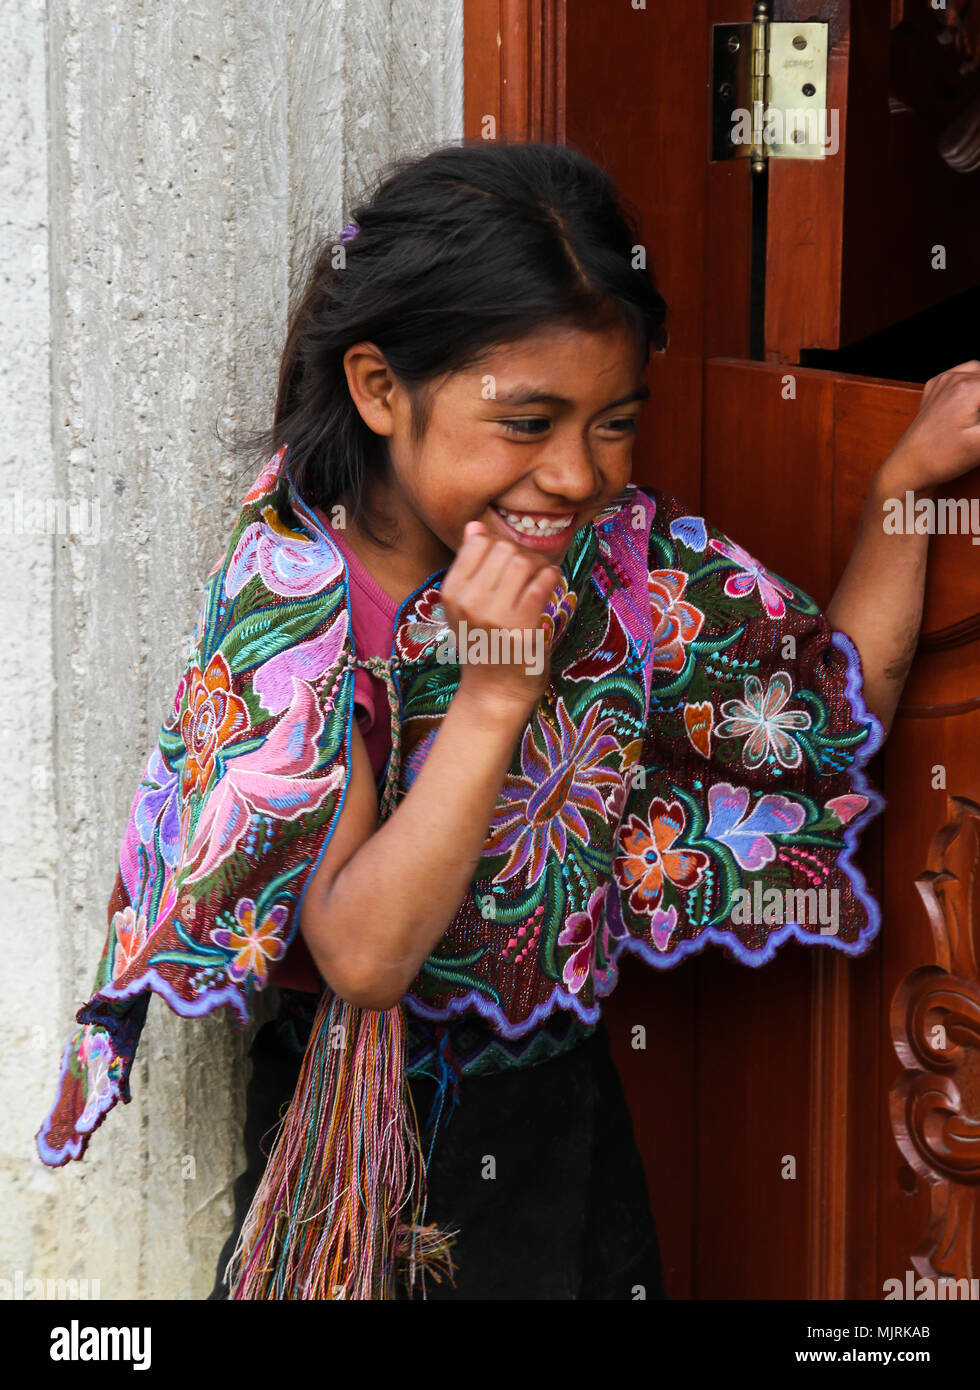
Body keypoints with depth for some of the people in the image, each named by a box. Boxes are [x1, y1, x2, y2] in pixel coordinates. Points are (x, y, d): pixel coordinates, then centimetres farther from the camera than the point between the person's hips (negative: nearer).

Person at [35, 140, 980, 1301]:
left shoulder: (615, 546, -9)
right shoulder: (293, 601, -21)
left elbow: (833, 706, 1)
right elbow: (362, 955, -27)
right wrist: (493, 694, -35)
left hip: (564, 1115, 4)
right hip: (372, 1152, -4)